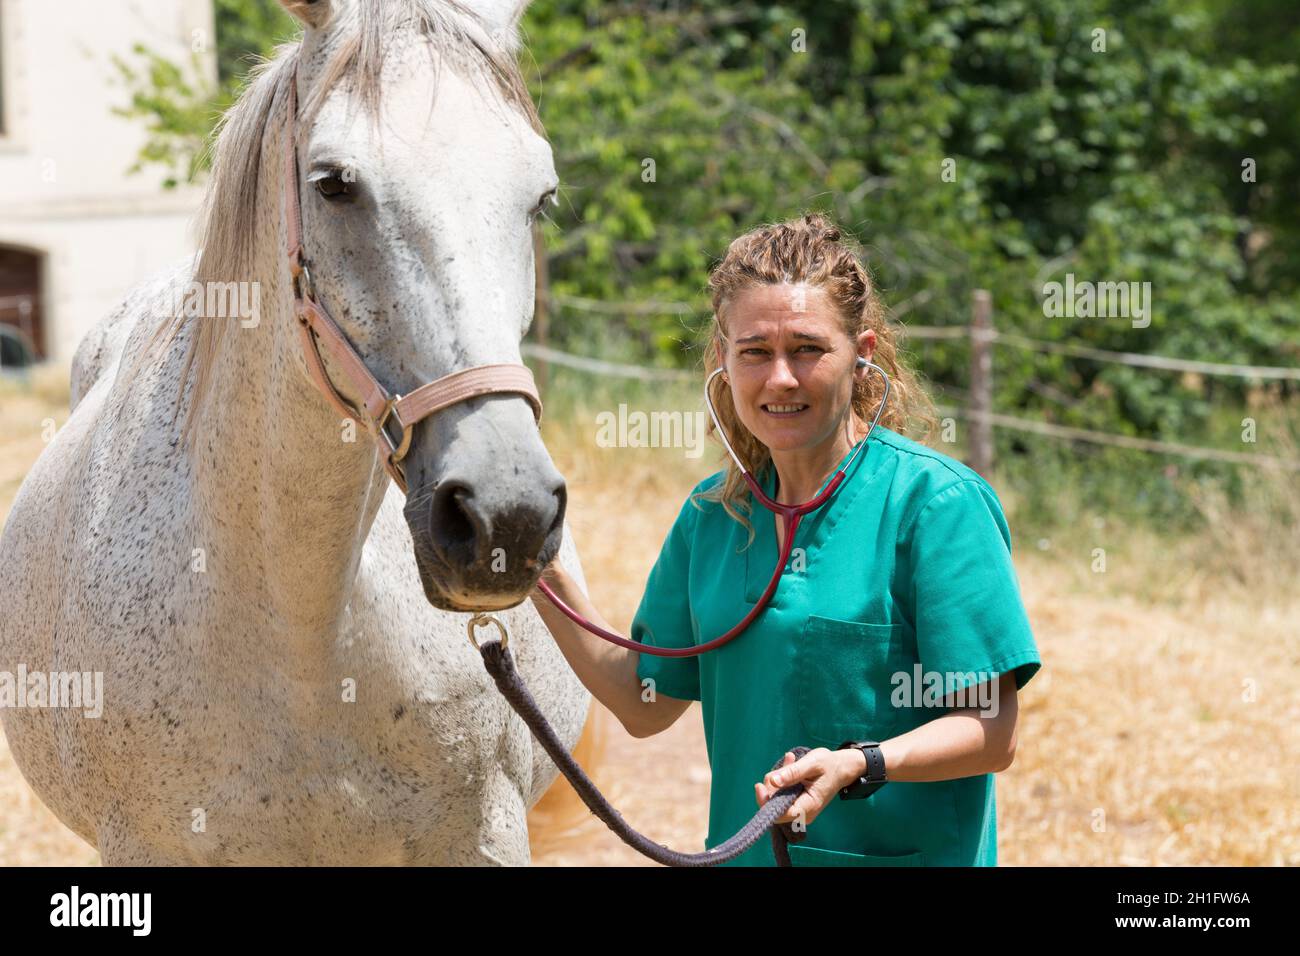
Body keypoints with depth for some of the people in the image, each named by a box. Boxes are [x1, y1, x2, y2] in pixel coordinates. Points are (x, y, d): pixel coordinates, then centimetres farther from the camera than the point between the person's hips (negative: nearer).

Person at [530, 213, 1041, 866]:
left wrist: (857, 764, -30)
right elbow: (646, 704, 9)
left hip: (908, 854, -5)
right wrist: (543, 578, 0)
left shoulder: (936, 500, -13)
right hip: (745, 851, 5)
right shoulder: (711, 512, 5)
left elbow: (991, 732, -15)